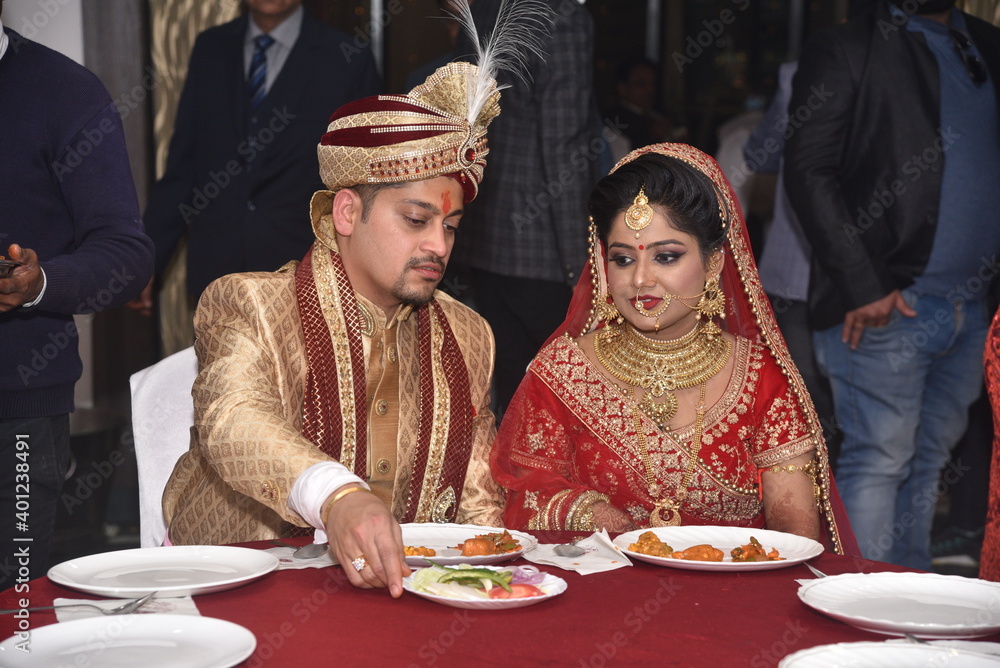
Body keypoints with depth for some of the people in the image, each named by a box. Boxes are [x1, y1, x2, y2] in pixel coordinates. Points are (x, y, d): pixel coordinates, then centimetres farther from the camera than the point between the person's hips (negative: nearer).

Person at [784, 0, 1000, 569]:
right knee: (879, 460, -4)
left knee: (930, 458, 11)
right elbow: (809, 173, -8)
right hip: (885, 305, -6)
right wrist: (862, 286, -14)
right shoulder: (843, 52, -1)